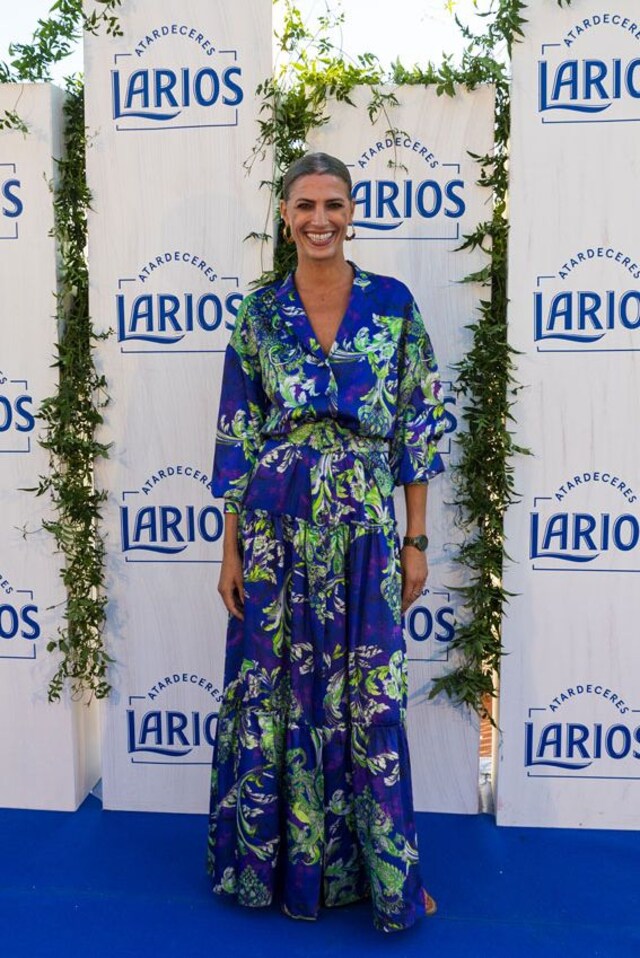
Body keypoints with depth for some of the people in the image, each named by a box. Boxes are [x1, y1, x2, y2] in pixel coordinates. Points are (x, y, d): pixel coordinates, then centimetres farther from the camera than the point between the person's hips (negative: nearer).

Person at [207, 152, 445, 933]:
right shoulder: (260, 313, 3)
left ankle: (381, 869, 27)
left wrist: (417, 540, 0)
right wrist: (231, 550, 1)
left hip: (367, 528, 0)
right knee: (274, 694, 10)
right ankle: (279, 861, 32)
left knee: (371, 700, 7)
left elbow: (417, 427, 2)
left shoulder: (393, 304, 2)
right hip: (278, 528, 1)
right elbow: (237, 437, 3)